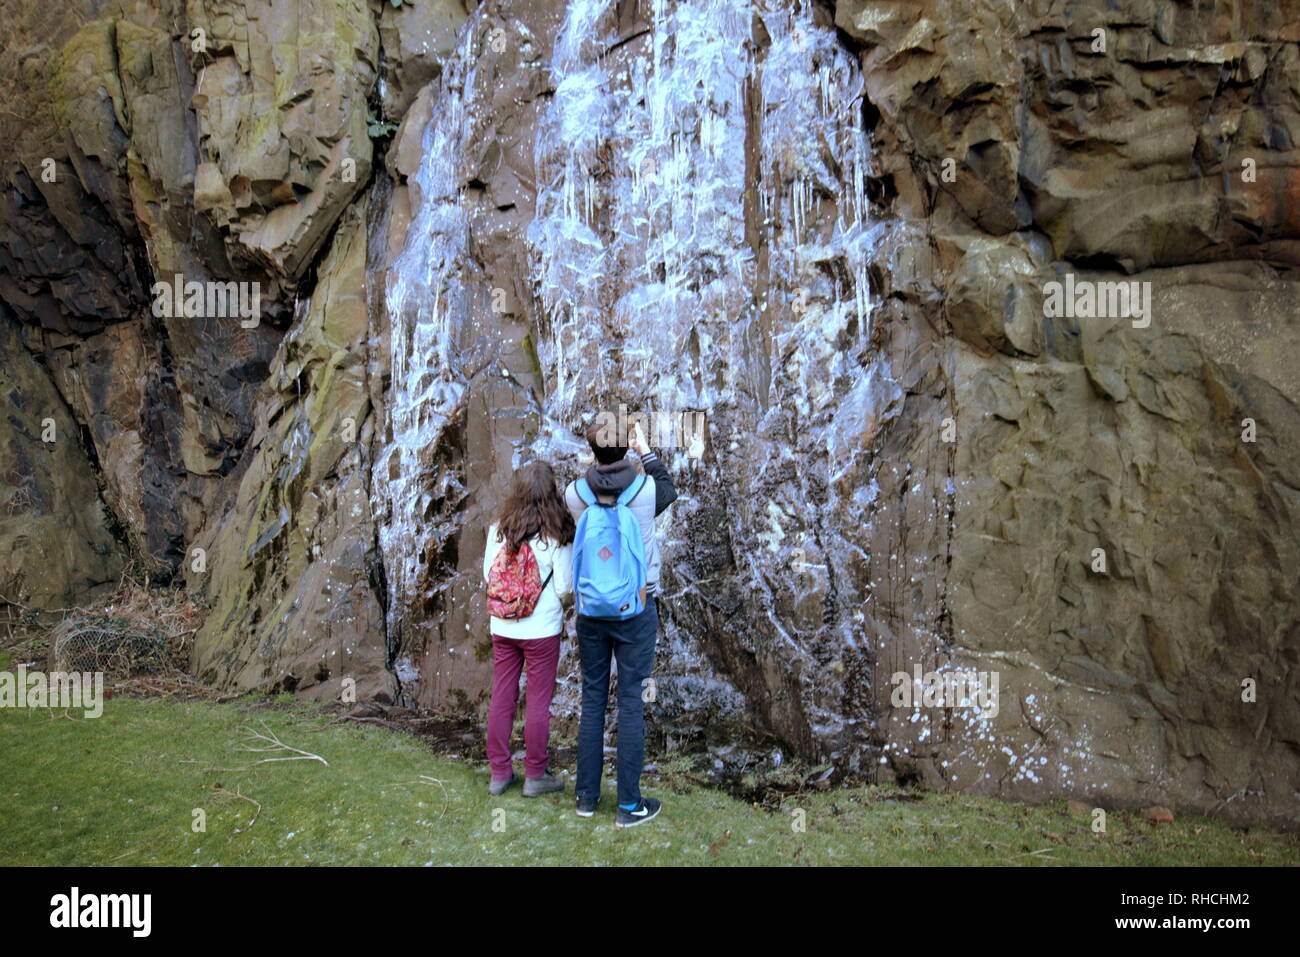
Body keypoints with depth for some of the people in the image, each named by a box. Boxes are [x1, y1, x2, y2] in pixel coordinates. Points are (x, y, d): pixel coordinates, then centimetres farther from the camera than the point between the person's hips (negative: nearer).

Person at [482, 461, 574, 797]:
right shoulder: (556, 536, -14)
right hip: (542, 629, -4)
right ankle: (535, 775, 18)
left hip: (502, 628, 4)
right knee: (538, 701, 8)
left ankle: (499, 772, 23)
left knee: (501, 698, 13)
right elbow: (564, 587, -12)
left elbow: (487, 574, 5)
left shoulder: (498, 529, -3)